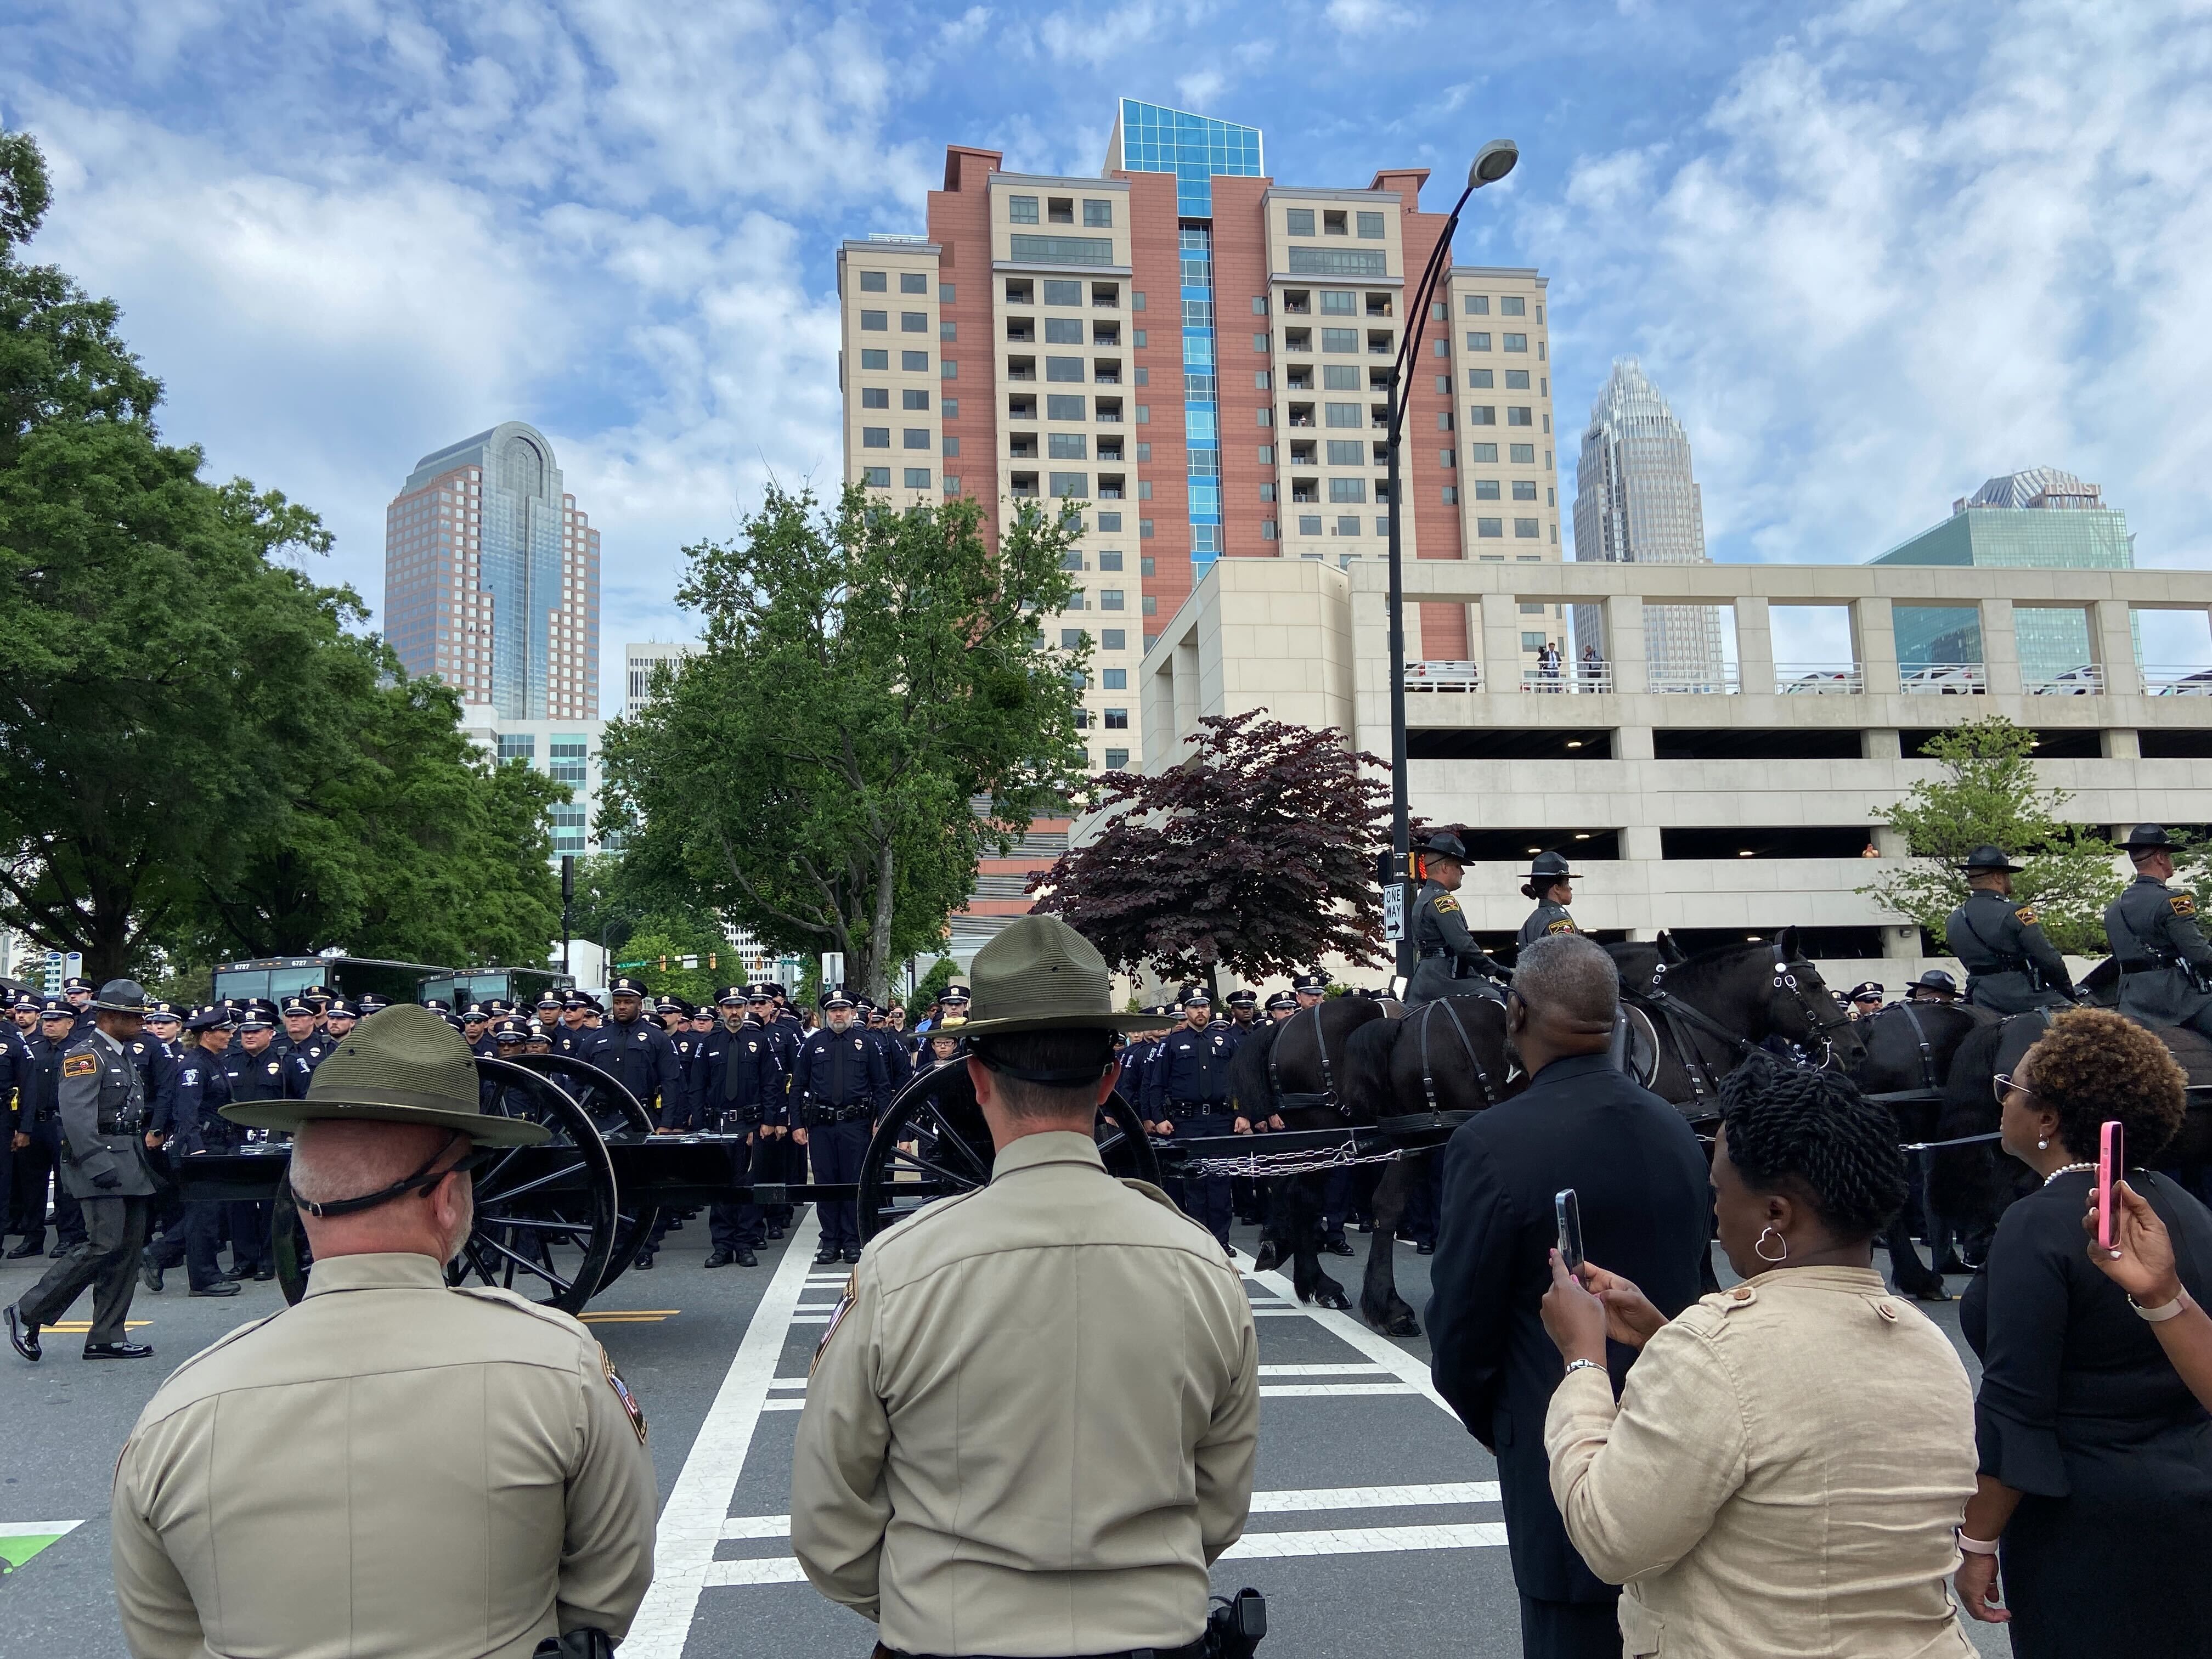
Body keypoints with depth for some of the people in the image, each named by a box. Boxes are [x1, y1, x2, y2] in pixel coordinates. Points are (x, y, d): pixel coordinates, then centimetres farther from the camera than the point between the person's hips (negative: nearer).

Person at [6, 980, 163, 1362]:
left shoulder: (123, 1056, 20)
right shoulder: (85, 1055, -9)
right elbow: (76, 1115, -19)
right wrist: (97, 1166, -25)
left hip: (129, 1165, 9)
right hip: (100, 1162, -9)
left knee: (129, 1247, 6)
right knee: (104, 1245, -14)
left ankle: (107, 1338, 11)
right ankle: (28, 1313, 2)